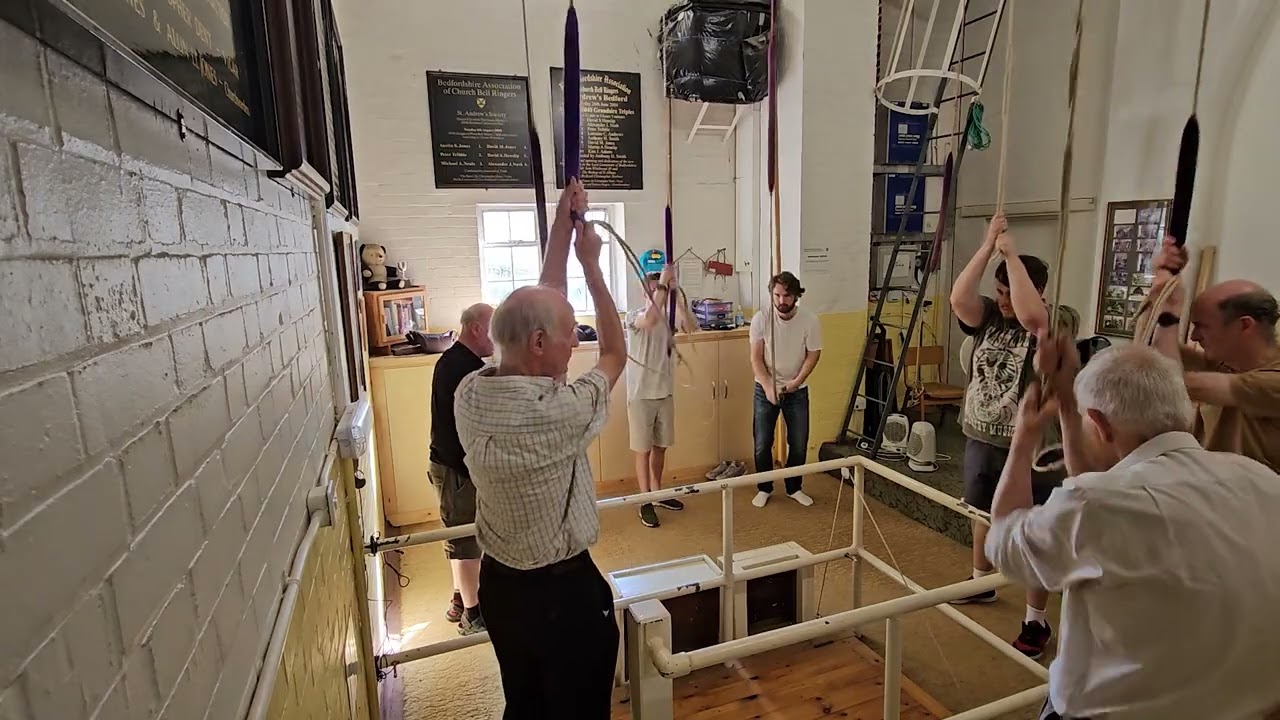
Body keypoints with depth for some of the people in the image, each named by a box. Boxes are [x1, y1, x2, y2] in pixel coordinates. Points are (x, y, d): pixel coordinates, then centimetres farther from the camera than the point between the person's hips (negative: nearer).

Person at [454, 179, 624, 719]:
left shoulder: (469, 395, -11)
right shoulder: (558, 412, -30)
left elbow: (536, 307, -1)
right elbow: (616, 354, -11)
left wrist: (561, 227, 4)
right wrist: (591, 264, -3)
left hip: (499, 583, 6)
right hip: (564, 590, -6)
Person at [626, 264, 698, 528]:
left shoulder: (670, 316, 4)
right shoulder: (633, 317, -12)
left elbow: (691, 327, -15)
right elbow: (650, 320, -36)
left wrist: (676, 292, -19)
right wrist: (663, 283, -29)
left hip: (665, 393, 6)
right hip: (641, 395, -6)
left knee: (661, 446, 16)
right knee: (644, 449, 2)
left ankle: (657, 494, 32)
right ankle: (646, 502, 12)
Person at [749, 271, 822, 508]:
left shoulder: (810, 320, -15)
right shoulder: (761, 319, -15)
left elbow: (813, 355, -5)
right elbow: (756, 358, -11)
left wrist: (797, 381, -17)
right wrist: (768, 386, -22)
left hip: (797, 391, 1)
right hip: (765, 389, 0)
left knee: (799, 444, 8)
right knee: (762, 444, 4)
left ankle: (794, 488, 29)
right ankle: (764, 488, 25)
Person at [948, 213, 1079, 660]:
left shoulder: (1060, 321, -13)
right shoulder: (989, 315, 1)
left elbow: (1029, 315, -35)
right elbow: (958, 298, -17)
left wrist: (1011, 253, -27)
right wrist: (988, 246, -20)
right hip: (981, 441, 6)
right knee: (985, 516, 23)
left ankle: (1037, 623, 22)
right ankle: (982, 584, 45)